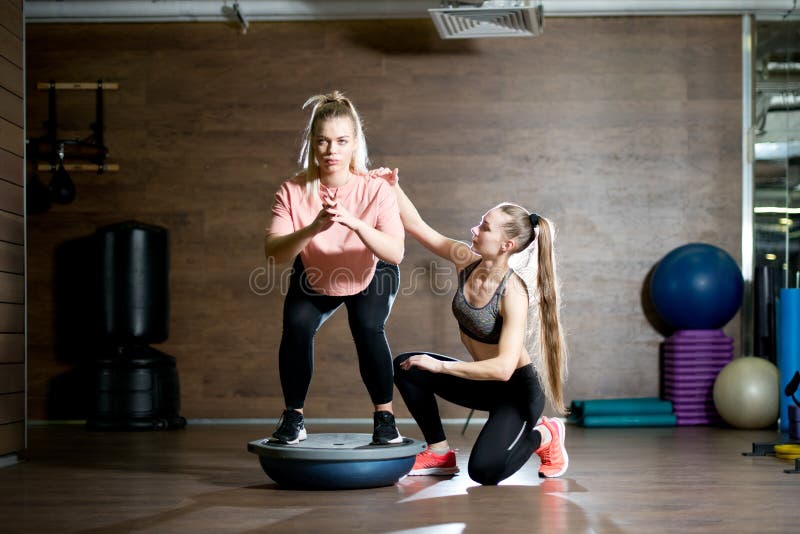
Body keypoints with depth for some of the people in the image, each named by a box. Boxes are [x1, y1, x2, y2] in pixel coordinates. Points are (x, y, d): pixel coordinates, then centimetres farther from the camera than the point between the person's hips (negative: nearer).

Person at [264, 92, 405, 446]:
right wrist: (312, 230, -54)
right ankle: (293, 418, 0)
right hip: (314, 280, 1)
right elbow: (273, 252, -36)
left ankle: (384, 416, -4)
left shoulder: (376, 191, -30)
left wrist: (355, 223, -53)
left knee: (367, 328, -25)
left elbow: (395, 253, -38)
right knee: (296, 326, -21)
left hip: (371, 276, -1)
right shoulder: (293, 192, -27)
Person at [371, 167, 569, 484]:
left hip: (517, 390, -7)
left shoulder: (513, 294, -29)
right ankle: (440, 454, 5)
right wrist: (393, 186, -18)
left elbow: (504, 368, -35)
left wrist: (440, 366, -31)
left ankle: (544, 436, 7)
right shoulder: (467, 261, -10)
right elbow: (417, 226, -5)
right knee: (407, 367, -7)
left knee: (484, 471, -25)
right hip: (483, 382, 7)